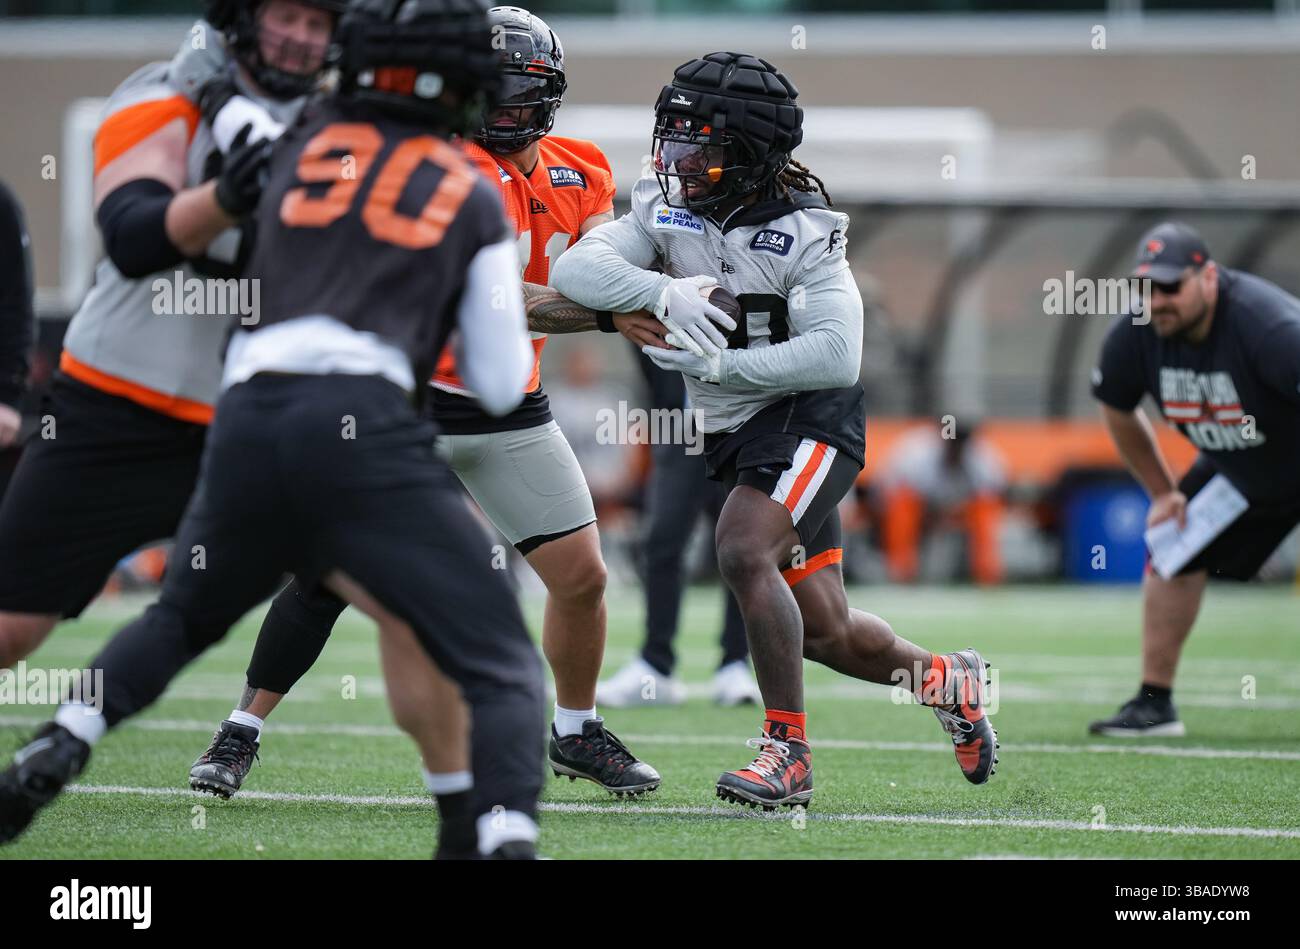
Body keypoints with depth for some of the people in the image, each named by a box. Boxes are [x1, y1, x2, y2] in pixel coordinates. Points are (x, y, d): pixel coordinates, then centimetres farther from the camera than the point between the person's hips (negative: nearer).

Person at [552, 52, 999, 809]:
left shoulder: (802, 234, -16)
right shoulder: (667, 210, 0)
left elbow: (836, 353, -25)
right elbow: (576, 270, -14)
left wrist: (719, 363, -27)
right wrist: (664, 292, -31)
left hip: (809, 417, -7)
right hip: (737, 433, 7)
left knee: (744, 554, -28)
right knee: (823, 631, 11)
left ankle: (788, 750, -21)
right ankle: (949, 682, 37)